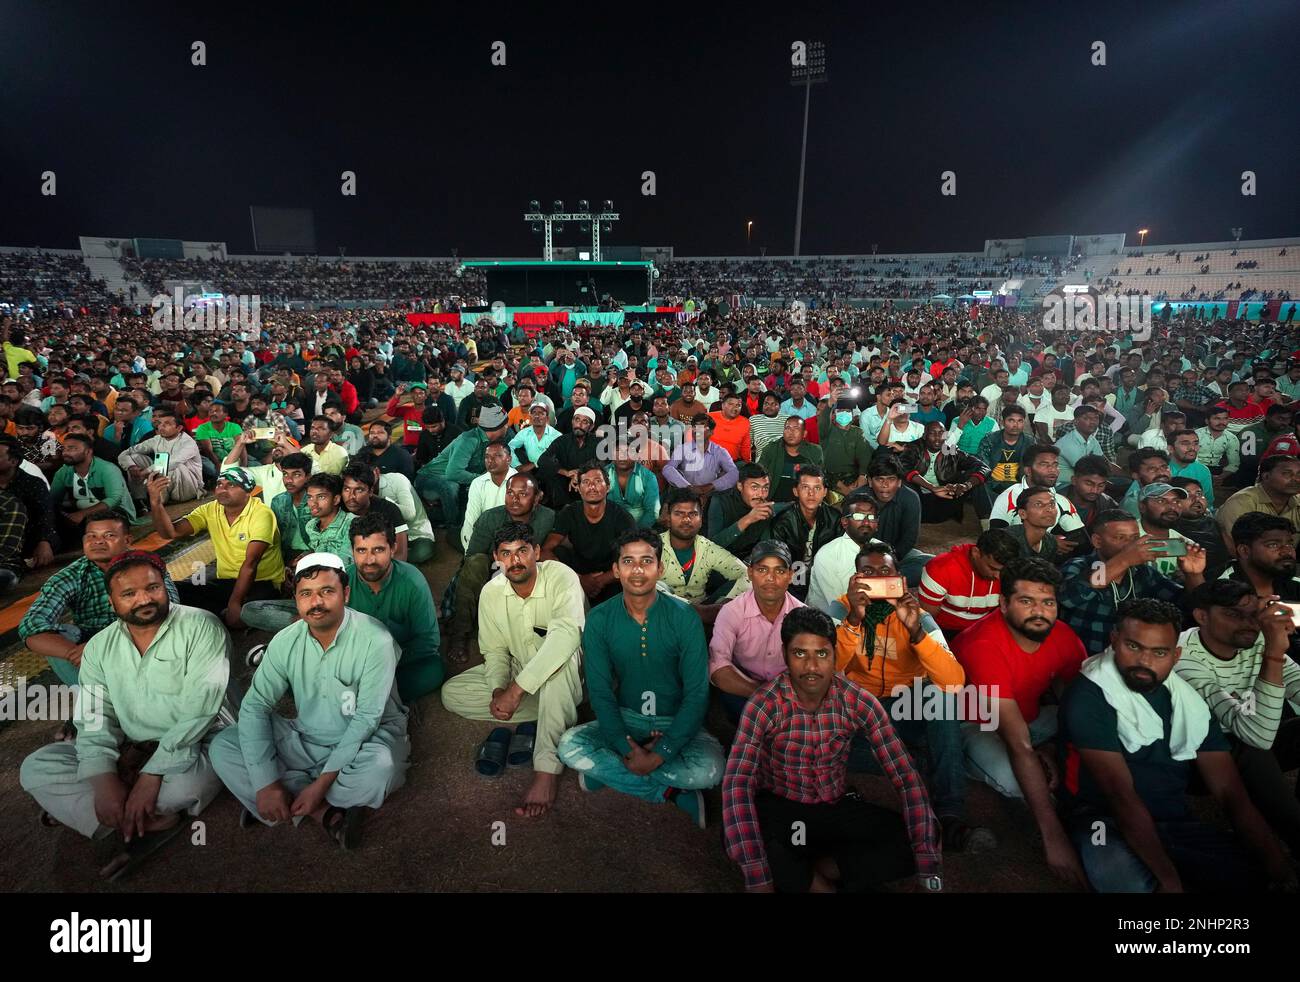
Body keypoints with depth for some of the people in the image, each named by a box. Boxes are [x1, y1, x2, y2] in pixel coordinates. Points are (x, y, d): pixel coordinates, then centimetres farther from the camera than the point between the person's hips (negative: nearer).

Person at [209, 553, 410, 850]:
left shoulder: (375, 640, -22)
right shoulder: (286, 641, -7)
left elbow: (366, 720, -22)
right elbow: (255, 706, -10)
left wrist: (322, 783, -26)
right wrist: (265, 783, -20)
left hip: (367, 739, -5)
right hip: (305, 741, 5)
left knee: (380, 766, -38)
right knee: (222, 747, -12)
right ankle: (326, 813, -19)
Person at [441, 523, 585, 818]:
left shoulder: (561, 577, -24)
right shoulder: (491, 592, -7)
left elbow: (567, 633, -41)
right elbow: (495, 650, 1)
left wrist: (516, 689, -43)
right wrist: (498, 689, -20)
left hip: (568, 676, -6)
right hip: (517, 672, 6)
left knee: (562, 654, -39)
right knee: (451, 693, -11)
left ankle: (547, 768, -35)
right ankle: (561, 717, -12)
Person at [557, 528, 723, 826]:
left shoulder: (684, 618, -13)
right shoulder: (599, 620, -8)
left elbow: (696, 694, -13)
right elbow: (600, 692, -7)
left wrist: (660, 754, -22)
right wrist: (627, 749, -21)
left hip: (677, 723, -2)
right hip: (624, 719, 2)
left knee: (709, 769, -31)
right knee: (569, 746, -25)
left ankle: (609, 771, -11)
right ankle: (671, 792, -15)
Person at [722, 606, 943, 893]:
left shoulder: (860, 703, -14)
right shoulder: (764, 704, -22)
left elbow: (906, 777, -13)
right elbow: (737, 784, -30)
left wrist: (930, 871, -21)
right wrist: (759, 880, -39)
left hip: (838, 808, 3)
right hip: (779, 809, -2)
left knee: (920, 838, -17)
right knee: (735, 837, -34)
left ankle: (823, 868, -11)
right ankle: (813, 883, -7)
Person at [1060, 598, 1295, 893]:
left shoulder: (1189, 700, 6)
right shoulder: (1089, 696, -15)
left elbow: (1231, 793, 3)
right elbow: (1120, 793, -21)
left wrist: (1279, 868, -11)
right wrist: (1168, 879, -27)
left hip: (1176, 823, 4)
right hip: (1105, 817, -4)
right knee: (1128, 880, -35)